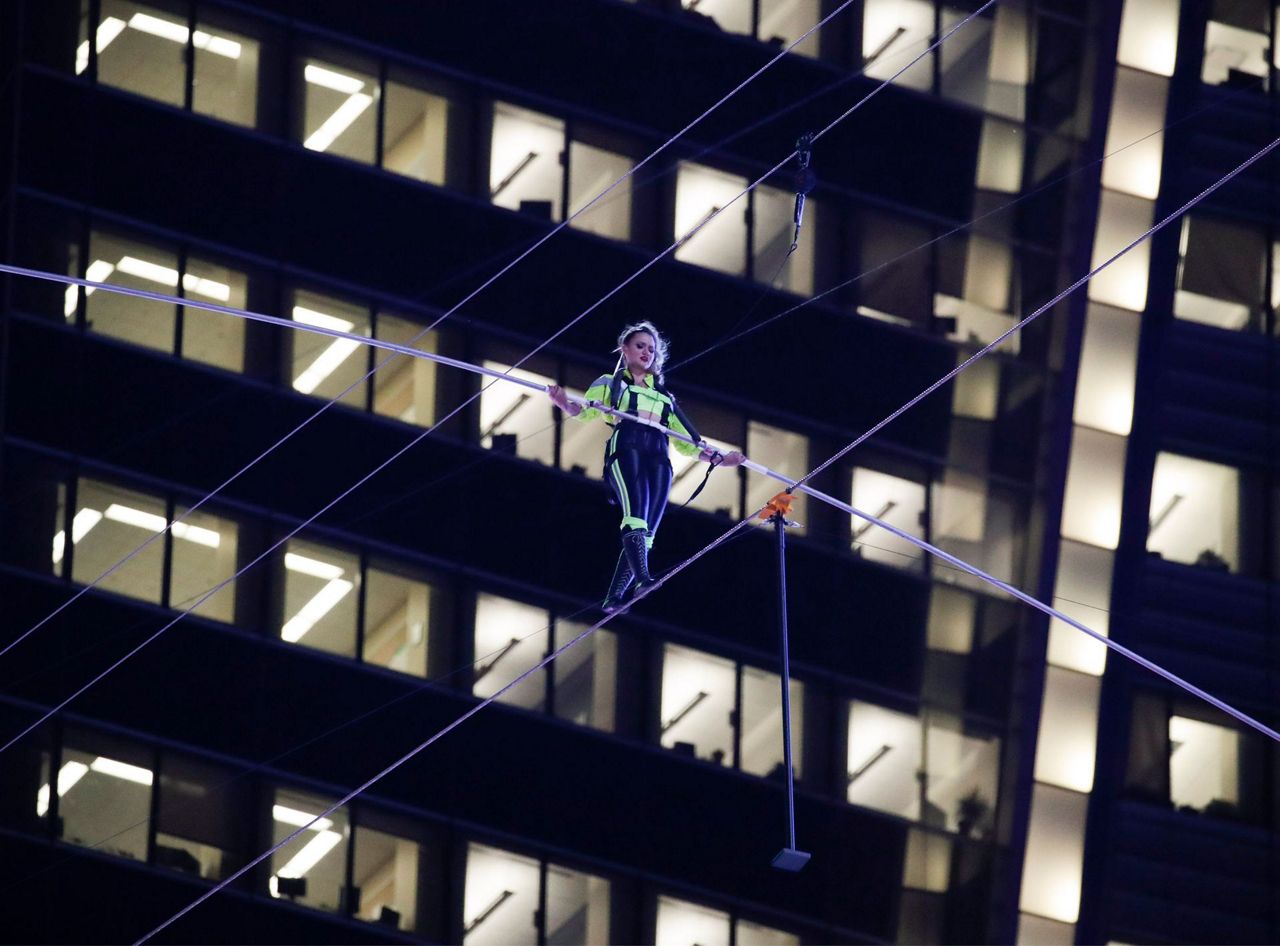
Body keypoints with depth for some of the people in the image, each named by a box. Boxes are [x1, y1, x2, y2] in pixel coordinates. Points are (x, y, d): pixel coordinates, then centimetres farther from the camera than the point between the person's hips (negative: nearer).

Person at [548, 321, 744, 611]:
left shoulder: (664, 396, 32)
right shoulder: (611, 384, 21)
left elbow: (687, 443, 29)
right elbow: (585, 409, 1)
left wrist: (718, 458, 15)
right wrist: (563, 403, -21)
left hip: (658, 460, 4)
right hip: (625, 451, -4)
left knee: (646, 532, -10)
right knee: (636, 516, -28)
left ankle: (614, 597, -10)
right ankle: (643, 579, -45)